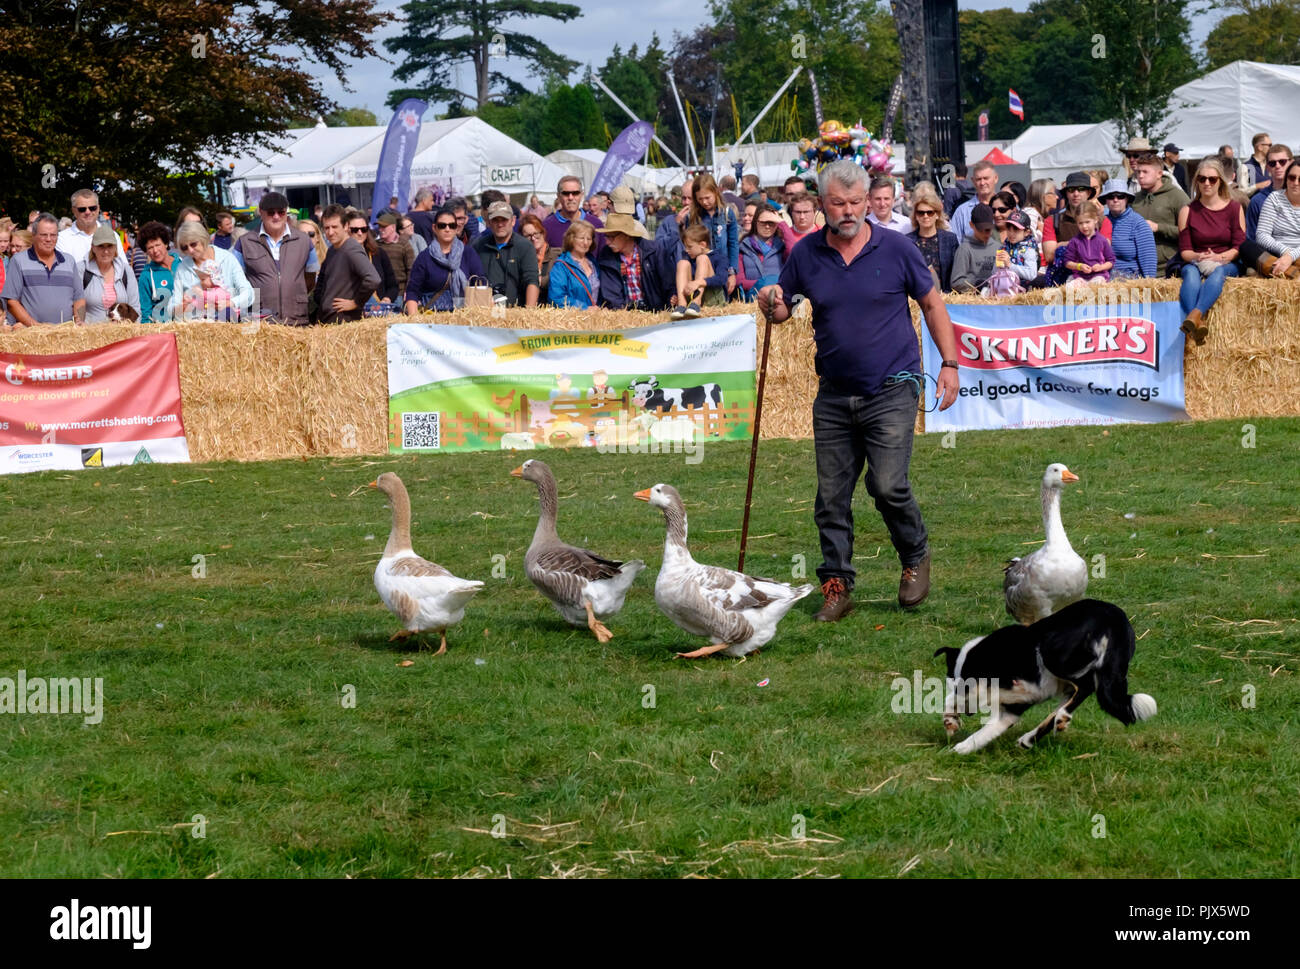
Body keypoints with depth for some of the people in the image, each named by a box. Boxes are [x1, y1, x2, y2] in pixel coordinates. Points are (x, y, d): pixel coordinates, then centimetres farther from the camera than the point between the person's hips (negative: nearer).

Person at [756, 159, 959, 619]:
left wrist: (949, 363, 3)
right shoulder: (806, 255, 3)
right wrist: (770, 305, -10)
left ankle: (916, 557, 13)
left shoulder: (894, 248, -3)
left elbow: (932, 304, 7)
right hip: (834, 394, 3)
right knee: (831, 495, 2)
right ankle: (837, 586, 10)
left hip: (891, 391, -3)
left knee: (888, 485, -13)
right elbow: (782, 309, 14)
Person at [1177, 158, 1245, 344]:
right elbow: (1184, 250, 5)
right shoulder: (1188, 211, 11)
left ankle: (1195, 315, -64)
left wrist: (1218, 258, -17)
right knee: (1191, 273, -36)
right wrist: (1198, 257, -17)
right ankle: (1197, 323, -63)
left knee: (1217, 272, -37)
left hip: (1227, 264, -1)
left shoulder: (1234, 208, 9)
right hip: (1195, 263, 1)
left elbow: (1239, 247, 1)